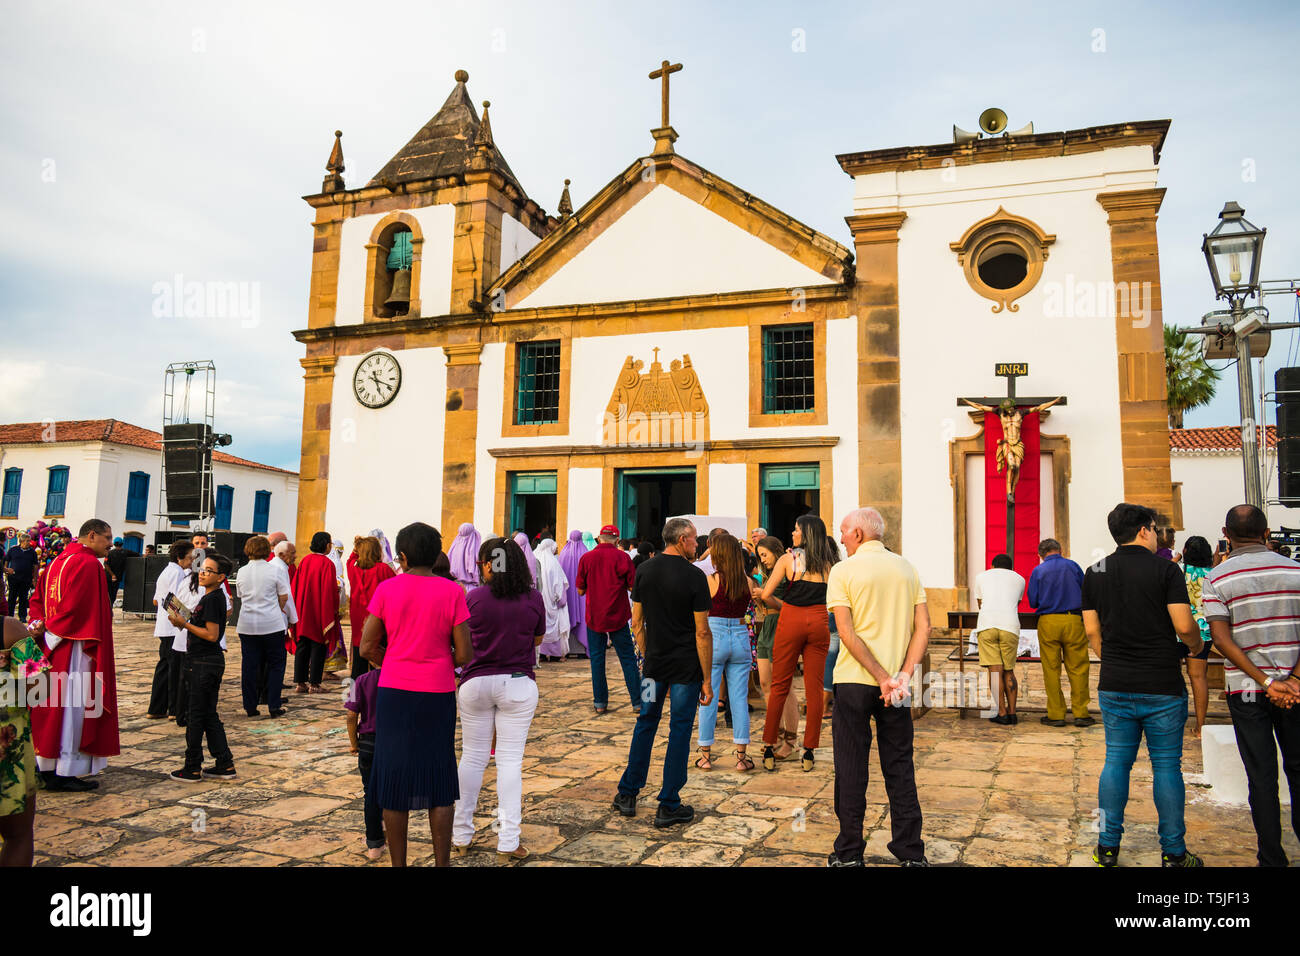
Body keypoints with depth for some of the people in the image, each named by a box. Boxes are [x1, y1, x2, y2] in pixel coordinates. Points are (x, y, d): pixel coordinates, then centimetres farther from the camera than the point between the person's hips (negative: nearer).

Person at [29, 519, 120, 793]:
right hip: (75, 647, -9)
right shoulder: (88, 563, -15)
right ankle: (65, 772, 3)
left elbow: (39, 600, 17)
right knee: (72, 707, -2)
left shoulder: (56, 562, 14)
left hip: (53, 644, 9)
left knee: (53, 706, 15)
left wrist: (45, 629, 9)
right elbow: (80, 608, -22)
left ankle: (45, 766, 22)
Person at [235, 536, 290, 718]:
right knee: (275, 664, 7)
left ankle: (250, 706, 13)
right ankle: (274, 706, 4)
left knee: (249, 666, 9)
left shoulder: (242, 572, 4)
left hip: (247, 625, 3)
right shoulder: (274, 570, -7)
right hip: (272, 624, -3)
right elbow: (284, 597, -3)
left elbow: (241, 596, 15)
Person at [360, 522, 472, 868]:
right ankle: (442, 862, 15)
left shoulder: (386, 589, -3)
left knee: (395, 780, 10)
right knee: (439, 781, 11)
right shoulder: (452, 592, -6)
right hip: (438, 696, 0)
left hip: (394, 694, 1)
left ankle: (398, 863, 17)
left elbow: (367, 648, -1)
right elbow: (464, 655, -6)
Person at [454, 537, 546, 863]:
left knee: (472, 757, 13)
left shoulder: (473, 598, -9)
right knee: (510, 760, 4)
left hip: (476, 683, 0)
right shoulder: (534, 598, -5)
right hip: (518, 684, 0)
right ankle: (508, 843, 7)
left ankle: (461, 836, 24)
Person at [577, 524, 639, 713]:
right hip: (618, 617, -1)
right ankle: (638, 700, 10)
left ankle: (600, 702, 12)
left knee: (596, 658, 10)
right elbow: (633, 587, -4)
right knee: (627, 658, 7)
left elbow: (580, 590, 2)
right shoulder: (622, 557, -7)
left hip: (594, 617, 1)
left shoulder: (586, 558, -3)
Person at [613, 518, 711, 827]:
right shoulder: (694, 576, -12)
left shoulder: (644, 571, 2)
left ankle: (627, 795, 25)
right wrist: (707, 680, -7)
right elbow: (702, 631, -12)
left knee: (646, 723, 17)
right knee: (679, 731, 4)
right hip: (686, 666, -4)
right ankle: (669, 807, 11)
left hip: (654, 663, 5)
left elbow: (637, 622, 7)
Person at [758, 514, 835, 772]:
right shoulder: (830, 563, 4)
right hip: (819, 622, 2)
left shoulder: (788, 559, -3)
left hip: (791, 620, -2)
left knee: (780, 686, 7)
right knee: (814, 688, 7)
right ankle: (809, 752, 11)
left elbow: (765, 595, -6)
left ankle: (769, 749, 12)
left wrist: (780, 606, 13)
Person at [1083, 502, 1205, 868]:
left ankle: (1108, 847, 15)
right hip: (1162, 686, -3)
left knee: (1116, 762, 10)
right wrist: (1195, 646, 9)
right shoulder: (1165, 568, -8)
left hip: (1114, 686, 3)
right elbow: (1184, 626, -12)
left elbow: (1092, 631, 6)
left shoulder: (1095, 573, 4)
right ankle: (1173, 853, 15)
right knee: (1166, 766, 7)